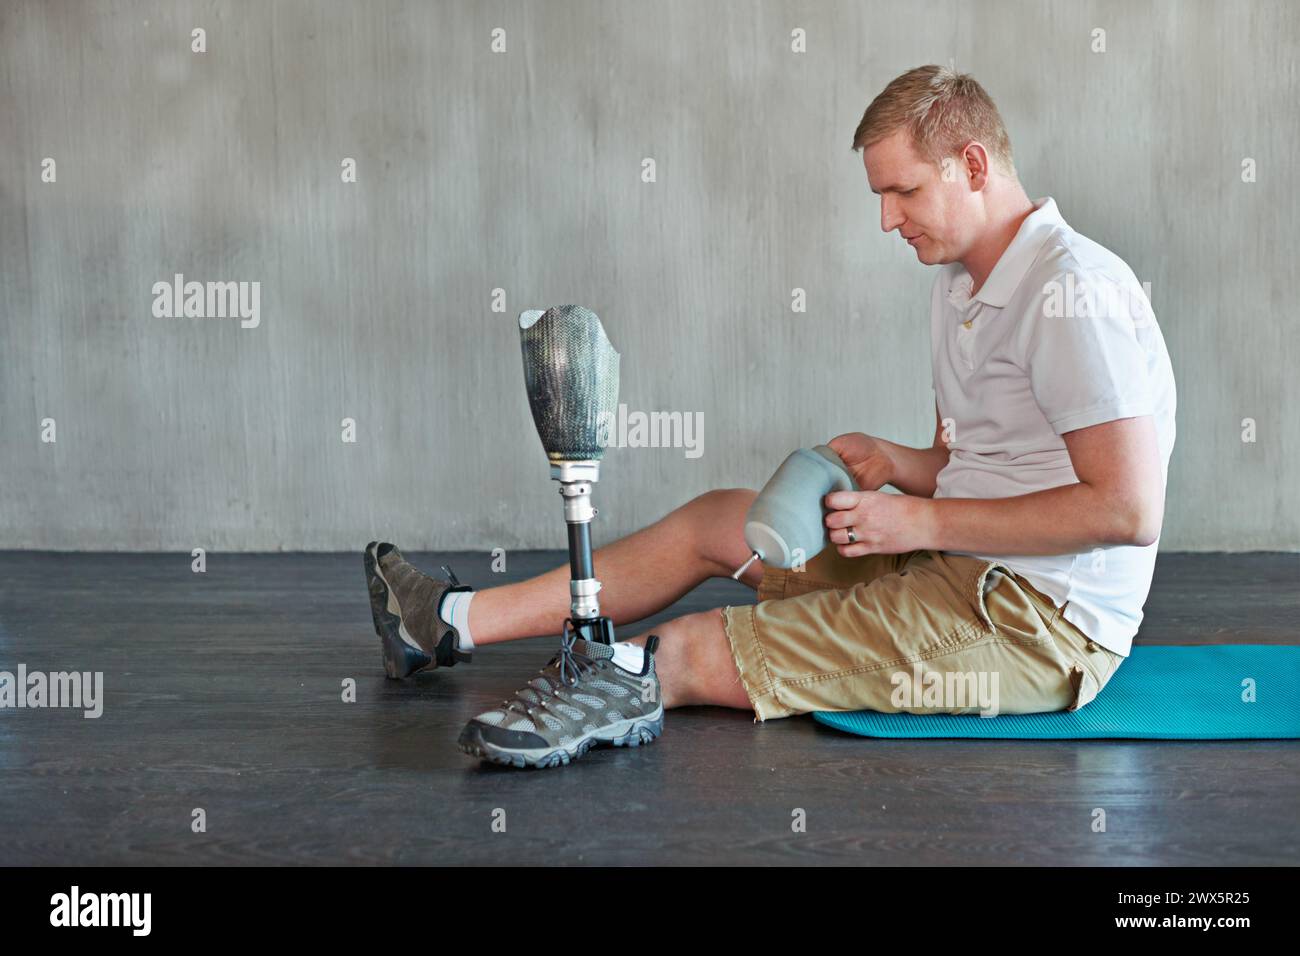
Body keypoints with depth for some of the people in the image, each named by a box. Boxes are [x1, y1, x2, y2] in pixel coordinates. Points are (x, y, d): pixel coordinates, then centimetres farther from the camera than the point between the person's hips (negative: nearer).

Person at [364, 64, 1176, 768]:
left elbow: (1130, 509, -25)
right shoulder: (960, 285, 13)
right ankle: (456, 621, 19)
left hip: (1037, 619, -10)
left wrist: (925, 521, -20)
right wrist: (894, 464, -2)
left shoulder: (1076, 292, -18)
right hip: (965, 571, 10)